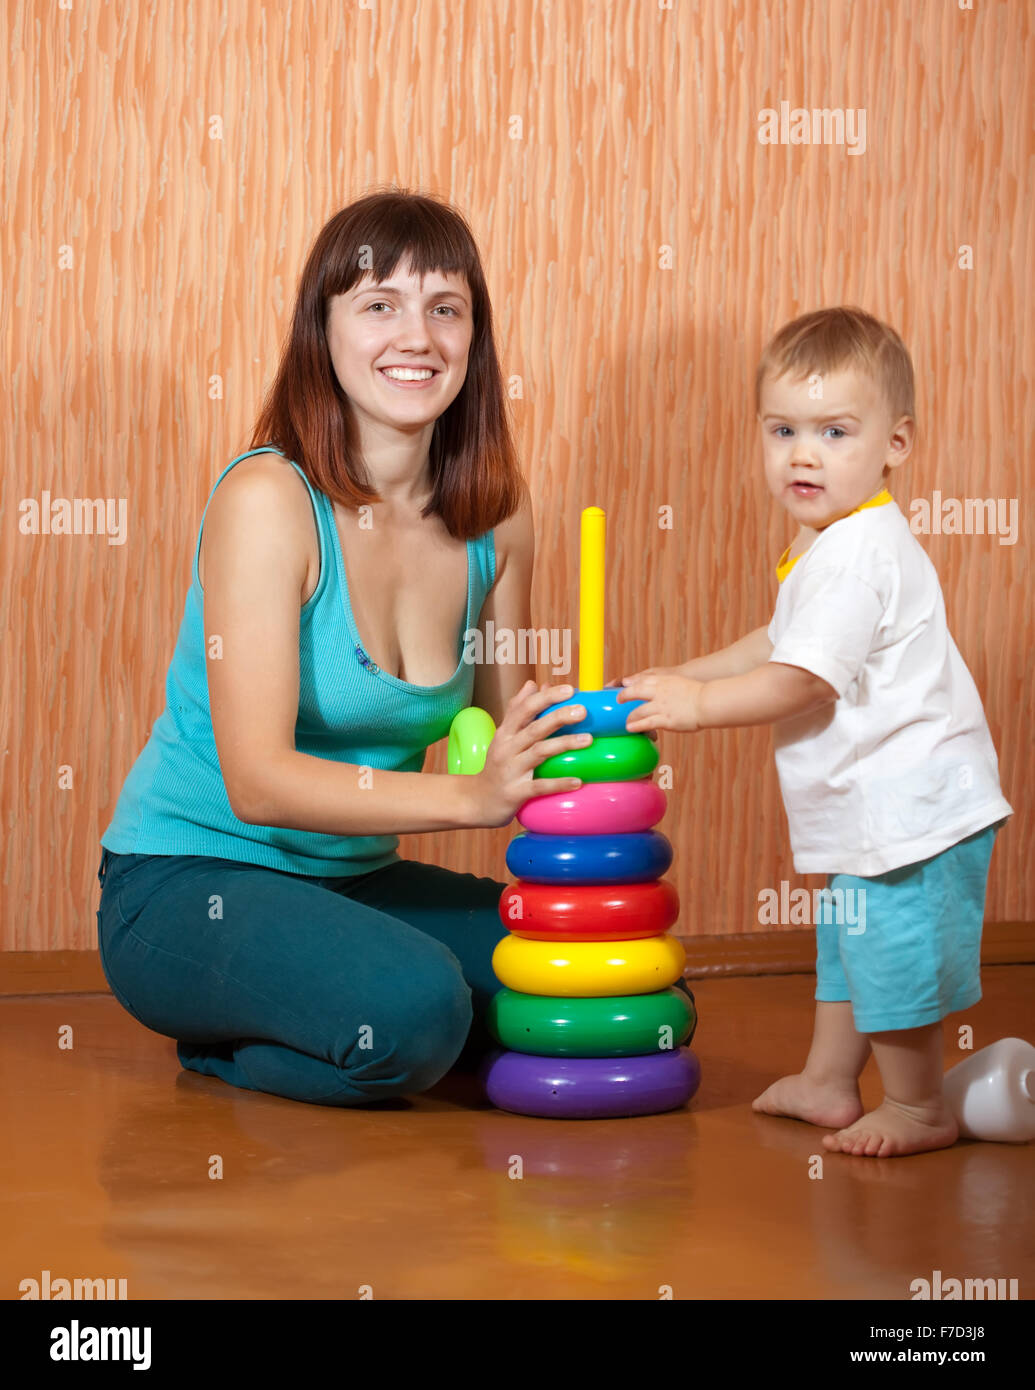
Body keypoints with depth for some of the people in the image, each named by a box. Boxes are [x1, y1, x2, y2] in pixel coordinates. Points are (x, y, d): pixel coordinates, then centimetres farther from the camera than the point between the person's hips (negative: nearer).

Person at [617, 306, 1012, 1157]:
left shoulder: (858, 554, -23)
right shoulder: (836, 545, 12)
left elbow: (798, 682, -24)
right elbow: (780, 644, 24)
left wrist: (698, 703, -15)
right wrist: (683, 675, 18)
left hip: (914, 809, -11)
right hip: (873, 808, 11)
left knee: (896, 958, -1)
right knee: (849, 948, 22)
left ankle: (919, 1109, 13)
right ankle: (827, 1084, 36)